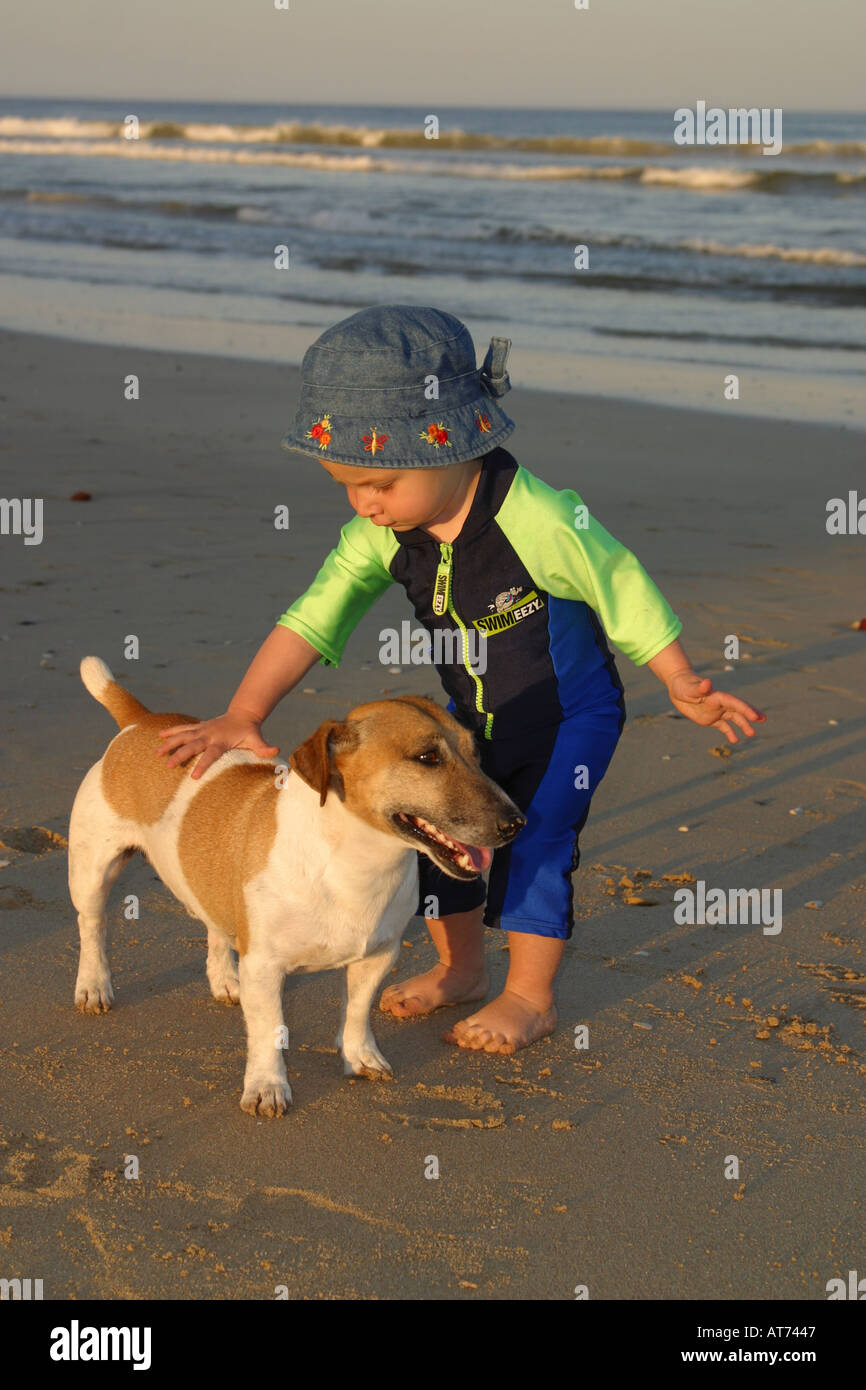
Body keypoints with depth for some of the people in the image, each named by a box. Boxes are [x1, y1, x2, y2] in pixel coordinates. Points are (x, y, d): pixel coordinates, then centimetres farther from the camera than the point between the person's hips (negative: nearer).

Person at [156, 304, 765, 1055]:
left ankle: (531, 996, 12)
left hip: (569, 716, -6)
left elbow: (623, 591, -21)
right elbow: (312, 620, -22)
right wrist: (243, 715, -31)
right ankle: (460, 969, 32)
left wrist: (683, 686, -14)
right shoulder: (380, 535, -18)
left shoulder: (538, 520, -35)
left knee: (532, 841, -8)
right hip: (474, 715, 6)